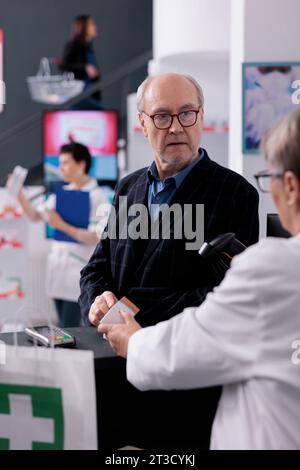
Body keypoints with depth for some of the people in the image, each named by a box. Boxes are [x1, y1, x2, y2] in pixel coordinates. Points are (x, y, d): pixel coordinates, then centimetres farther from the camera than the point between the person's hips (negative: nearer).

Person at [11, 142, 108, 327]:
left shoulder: (97, 197, -8)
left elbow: (95, 238, -15)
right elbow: (35, 215, 16)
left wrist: (63, 226, -20)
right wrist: (19, 194, 1)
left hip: (79, 273, -7)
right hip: (58, 270, 7)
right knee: (64, 329, 10)